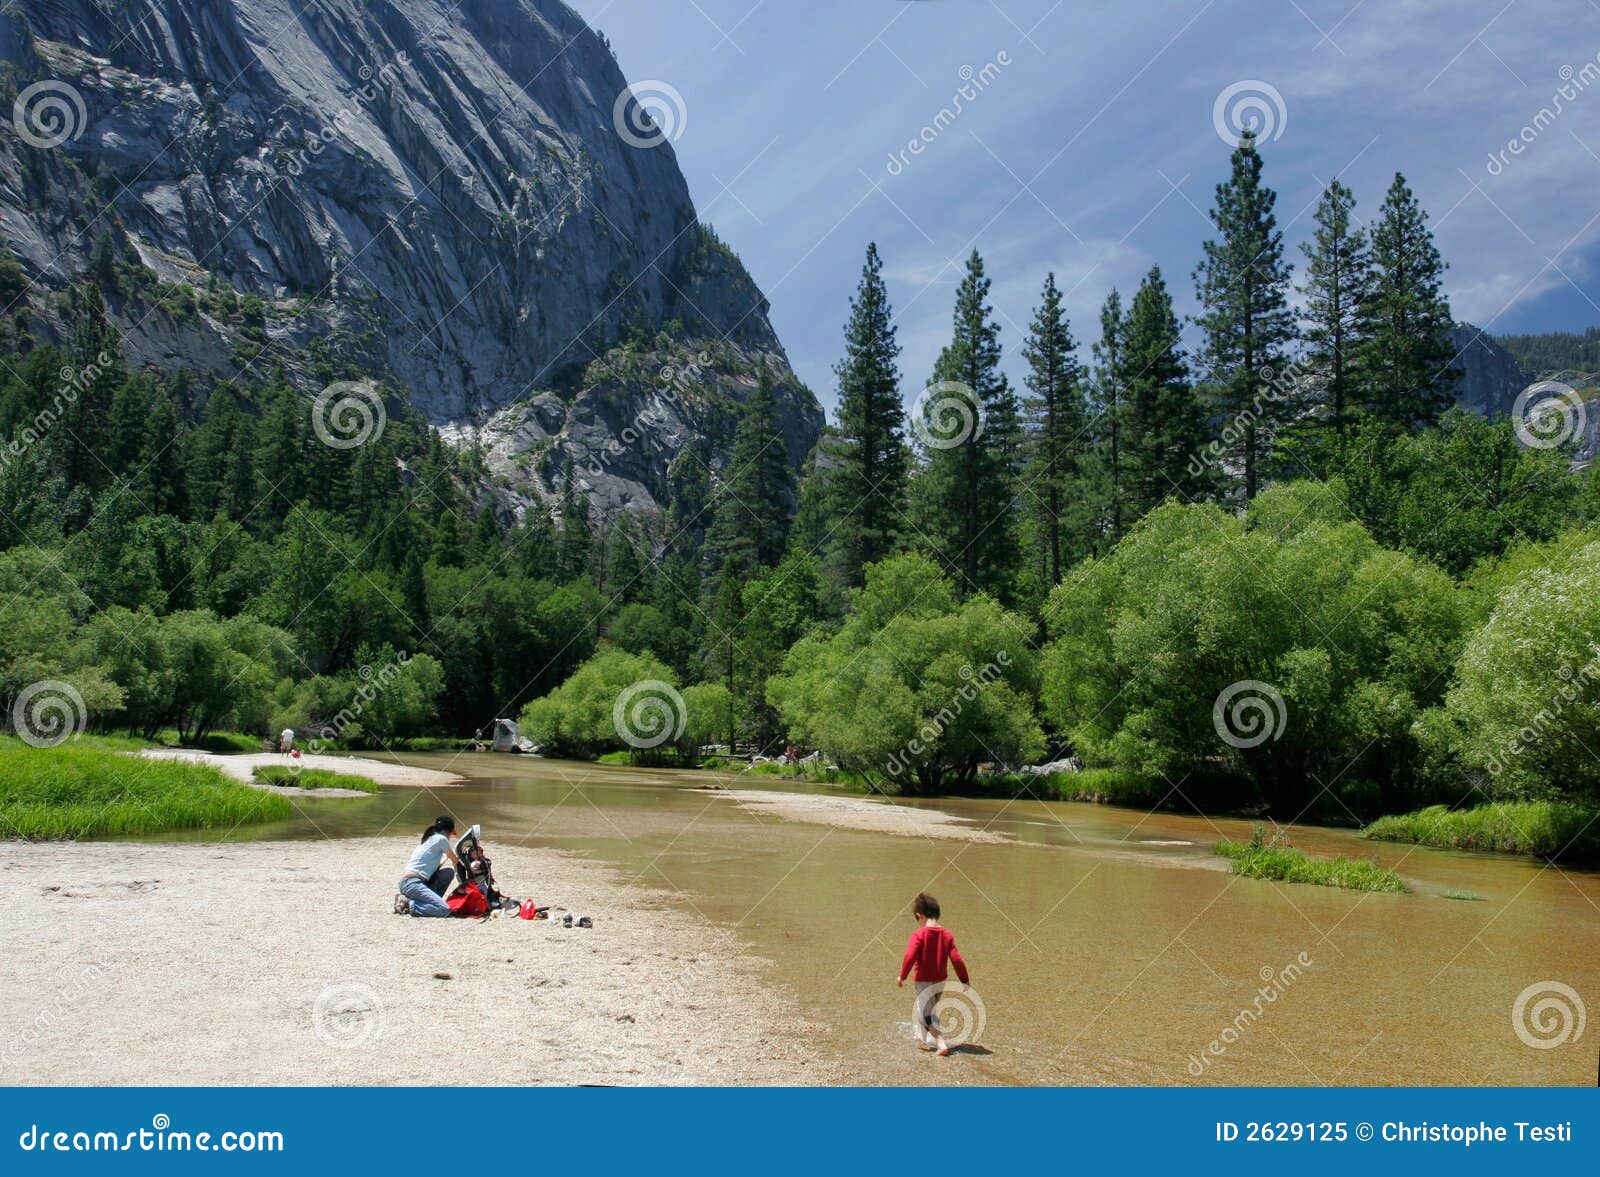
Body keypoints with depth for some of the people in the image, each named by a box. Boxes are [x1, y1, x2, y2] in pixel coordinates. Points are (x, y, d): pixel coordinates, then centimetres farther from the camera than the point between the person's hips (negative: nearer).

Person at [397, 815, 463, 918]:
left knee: (449, 873, 15)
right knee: (444, 910, -21)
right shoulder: (441, 838, -2)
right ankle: (408, 902, -12)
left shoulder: (428, 838, 23)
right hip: (412, 883, -10)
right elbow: (455, 860, 12)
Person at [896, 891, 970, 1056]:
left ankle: (941, 1043, -16)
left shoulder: (918, 935, -17)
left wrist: (902, 976, -12)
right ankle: (923, 1039, 41)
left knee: (926, 1015, 1)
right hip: (941, 980, 6)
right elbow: (956, 959, -5)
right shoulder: (947, 934, -3)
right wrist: (964, 980, 2)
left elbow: (910, 957, -25)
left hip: (923, 981, -6)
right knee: (930, 1009, 26)